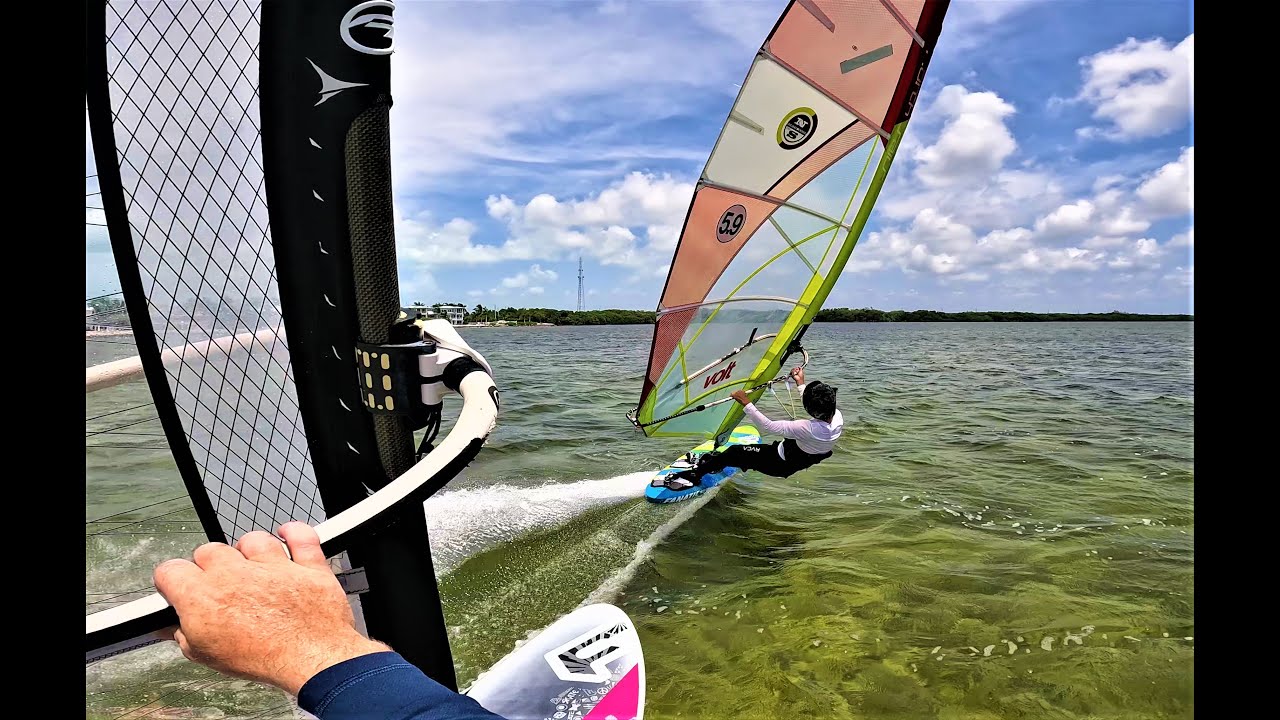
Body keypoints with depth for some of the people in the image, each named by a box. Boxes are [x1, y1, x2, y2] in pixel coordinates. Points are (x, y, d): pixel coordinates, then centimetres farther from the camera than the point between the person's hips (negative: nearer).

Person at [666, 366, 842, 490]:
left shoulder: (809, 429, -40)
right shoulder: (838, 417, -18)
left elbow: (767, 426, -37)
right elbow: (816, 410, 5)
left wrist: (746, 403, -32)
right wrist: (801, 384, 13)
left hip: (780, 464, -8)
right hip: (802, 461, 8)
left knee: (734, 452, -3)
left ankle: (694, 475, 10)